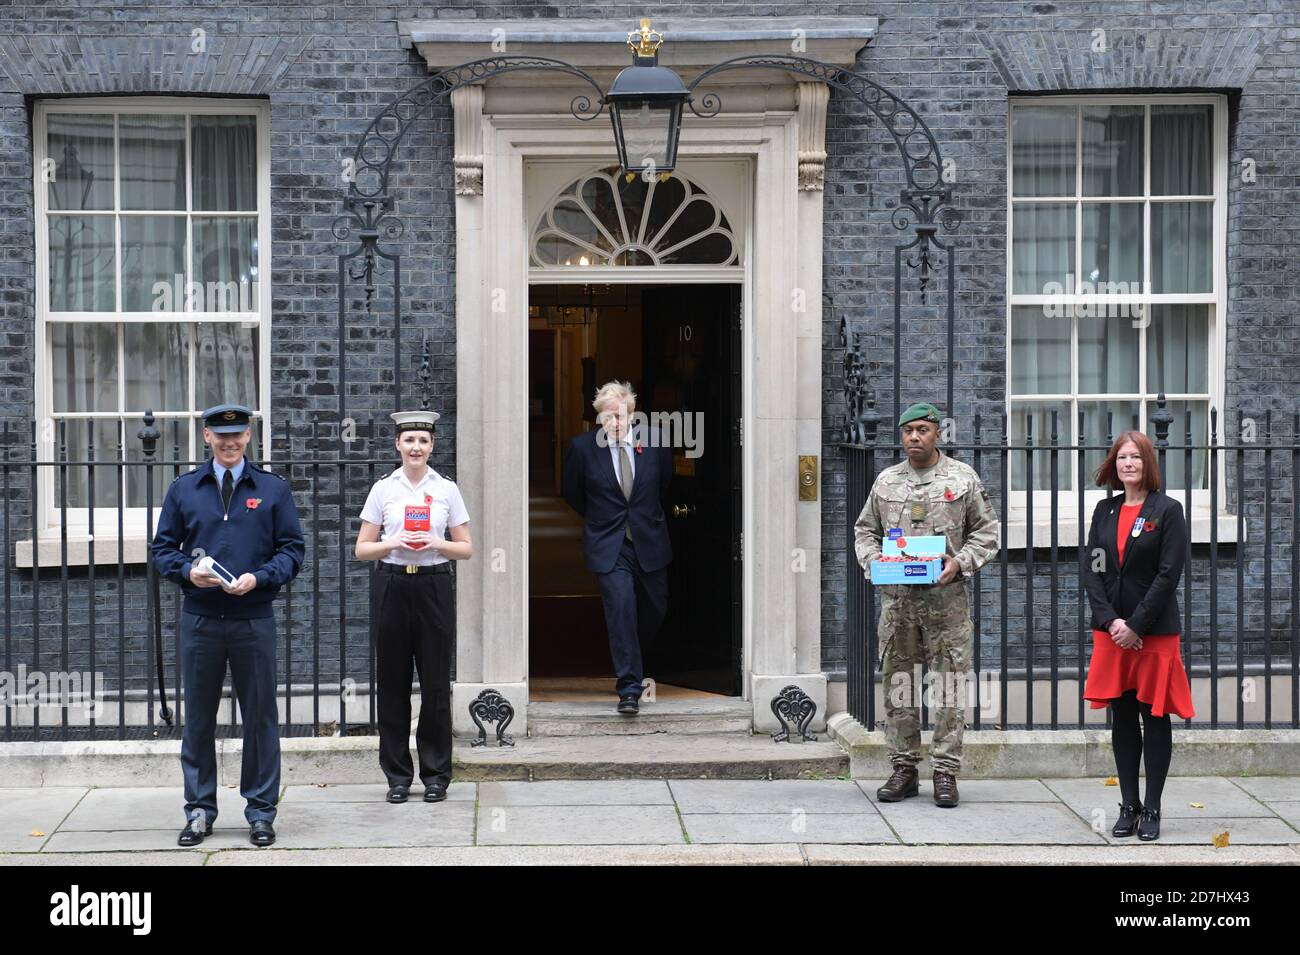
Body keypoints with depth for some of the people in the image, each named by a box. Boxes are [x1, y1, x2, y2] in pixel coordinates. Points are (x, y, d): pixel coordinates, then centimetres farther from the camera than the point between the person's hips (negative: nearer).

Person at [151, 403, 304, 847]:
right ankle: (199, 810, 16)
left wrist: (259, 578, -14)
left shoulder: (273, 489, 6)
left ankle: (261, 811, 13)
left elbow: (292, 549, 2)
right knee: (198, 717, 7)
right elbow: (163, 548, 9)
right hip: (199, 620, 1)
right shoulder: (183, 489, 9)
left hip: (254, 619, -1)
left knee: (260, 715, 3)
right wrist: (188, 571, -11)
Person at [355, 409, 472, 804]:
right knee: (393, 682, 2)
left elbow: (466, 549, 8)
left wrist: (437, 543, -11)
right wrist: (393, 543, -12)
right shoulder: (383, 489, 5)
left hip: (433, 587, 0)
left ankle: (436, 775, 10)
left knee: (436, 683, 0)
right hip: (392, 587, 0)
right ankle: (397, 775, 12)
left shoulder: (446, 490, 5)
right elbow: (362, 549, 6)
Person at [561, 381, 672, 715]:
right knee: (621, 607, -14)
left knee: (655, 609, 13)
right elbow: (571, 492, 9)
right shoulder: (582, 447, -8)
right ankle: (629, 688, -10)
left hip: (649, 542, 3)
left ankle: (628, 659, 43)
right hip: (609, 546, -3)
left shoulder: (655, 442, -5)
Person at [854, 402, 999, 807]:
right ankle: (903, 767, 14)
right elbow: (865, 529, 19)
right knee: (897, 681, 5)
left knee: (950, 682, -4)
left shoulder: (963, 478, 5)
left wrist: (960, 563, -9)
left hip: (947, 596, -3)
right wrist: (872, 560, 0)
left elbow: (986, 531, 6)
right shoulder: (886, 481, 13)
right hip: (897, 596, 3)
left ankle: (946, 771, 2)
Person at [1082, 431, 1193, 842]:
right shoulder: (1105, 511, 9)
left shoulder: (1167, 510, -4)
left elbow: (1169, 574, -10)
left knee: (1155, 717, 2)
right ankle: (1129, 806, 14)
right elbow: (1092, 570, 4)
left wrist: (1136, 625, -14)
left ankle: (1152, 809, 8)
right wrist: (1111, 622, -10)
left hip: (1155, 631, -4)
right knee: (1122, 718, 7)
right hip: (1111, 630, 4)